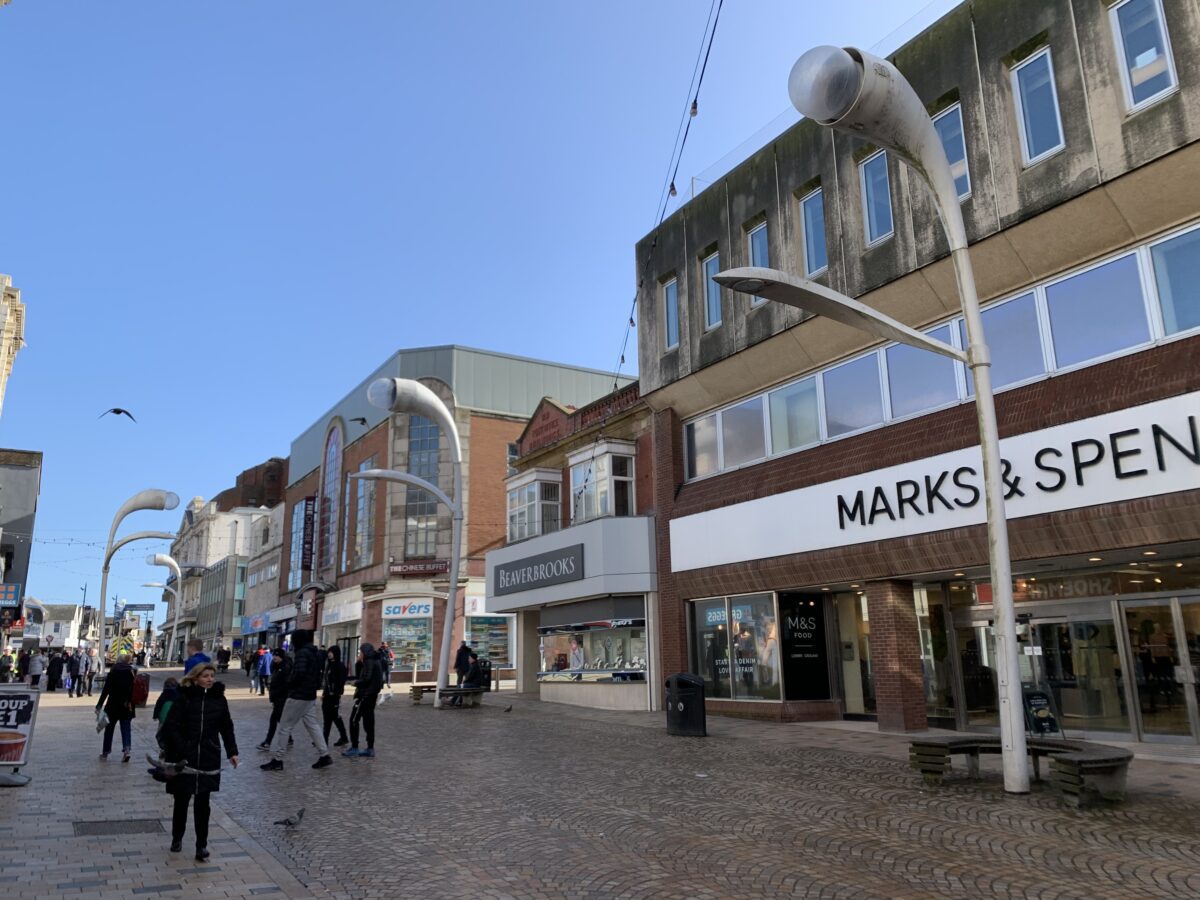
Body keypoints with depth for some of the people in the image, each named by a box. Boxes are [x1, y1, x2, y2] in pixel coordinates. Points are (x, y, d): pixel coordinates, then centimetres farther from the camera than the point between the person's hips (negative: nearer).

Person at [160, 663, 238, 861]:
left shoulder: (219, 699, 2)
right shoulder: (184, 698, -7)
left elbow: (226, 727, 8)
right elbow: (172, 726, -9)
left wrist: (232, 752, 3)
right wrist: (180, 751, -18)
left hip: (208, 759, 1)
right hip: (184, 759, -1)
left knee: (203, 804, 3)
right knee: (181, 800, 13)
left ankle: (202, 845, 12)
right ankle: (177, 838, 35)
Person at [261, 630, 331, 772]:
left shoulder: (302, 653, -16)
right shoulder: (316, 653, 12)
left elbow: (299, 673, -26)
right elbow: (321, 670, 18)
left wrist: (289, 684, -10)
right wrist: (314, 685, 13)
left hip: (298, 696, -9)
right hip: (310, 696, 9)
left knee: (284, 727, 1)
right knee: (313, 725, 13)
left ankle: (277, 760, 6)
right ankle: (324, 756, 12)